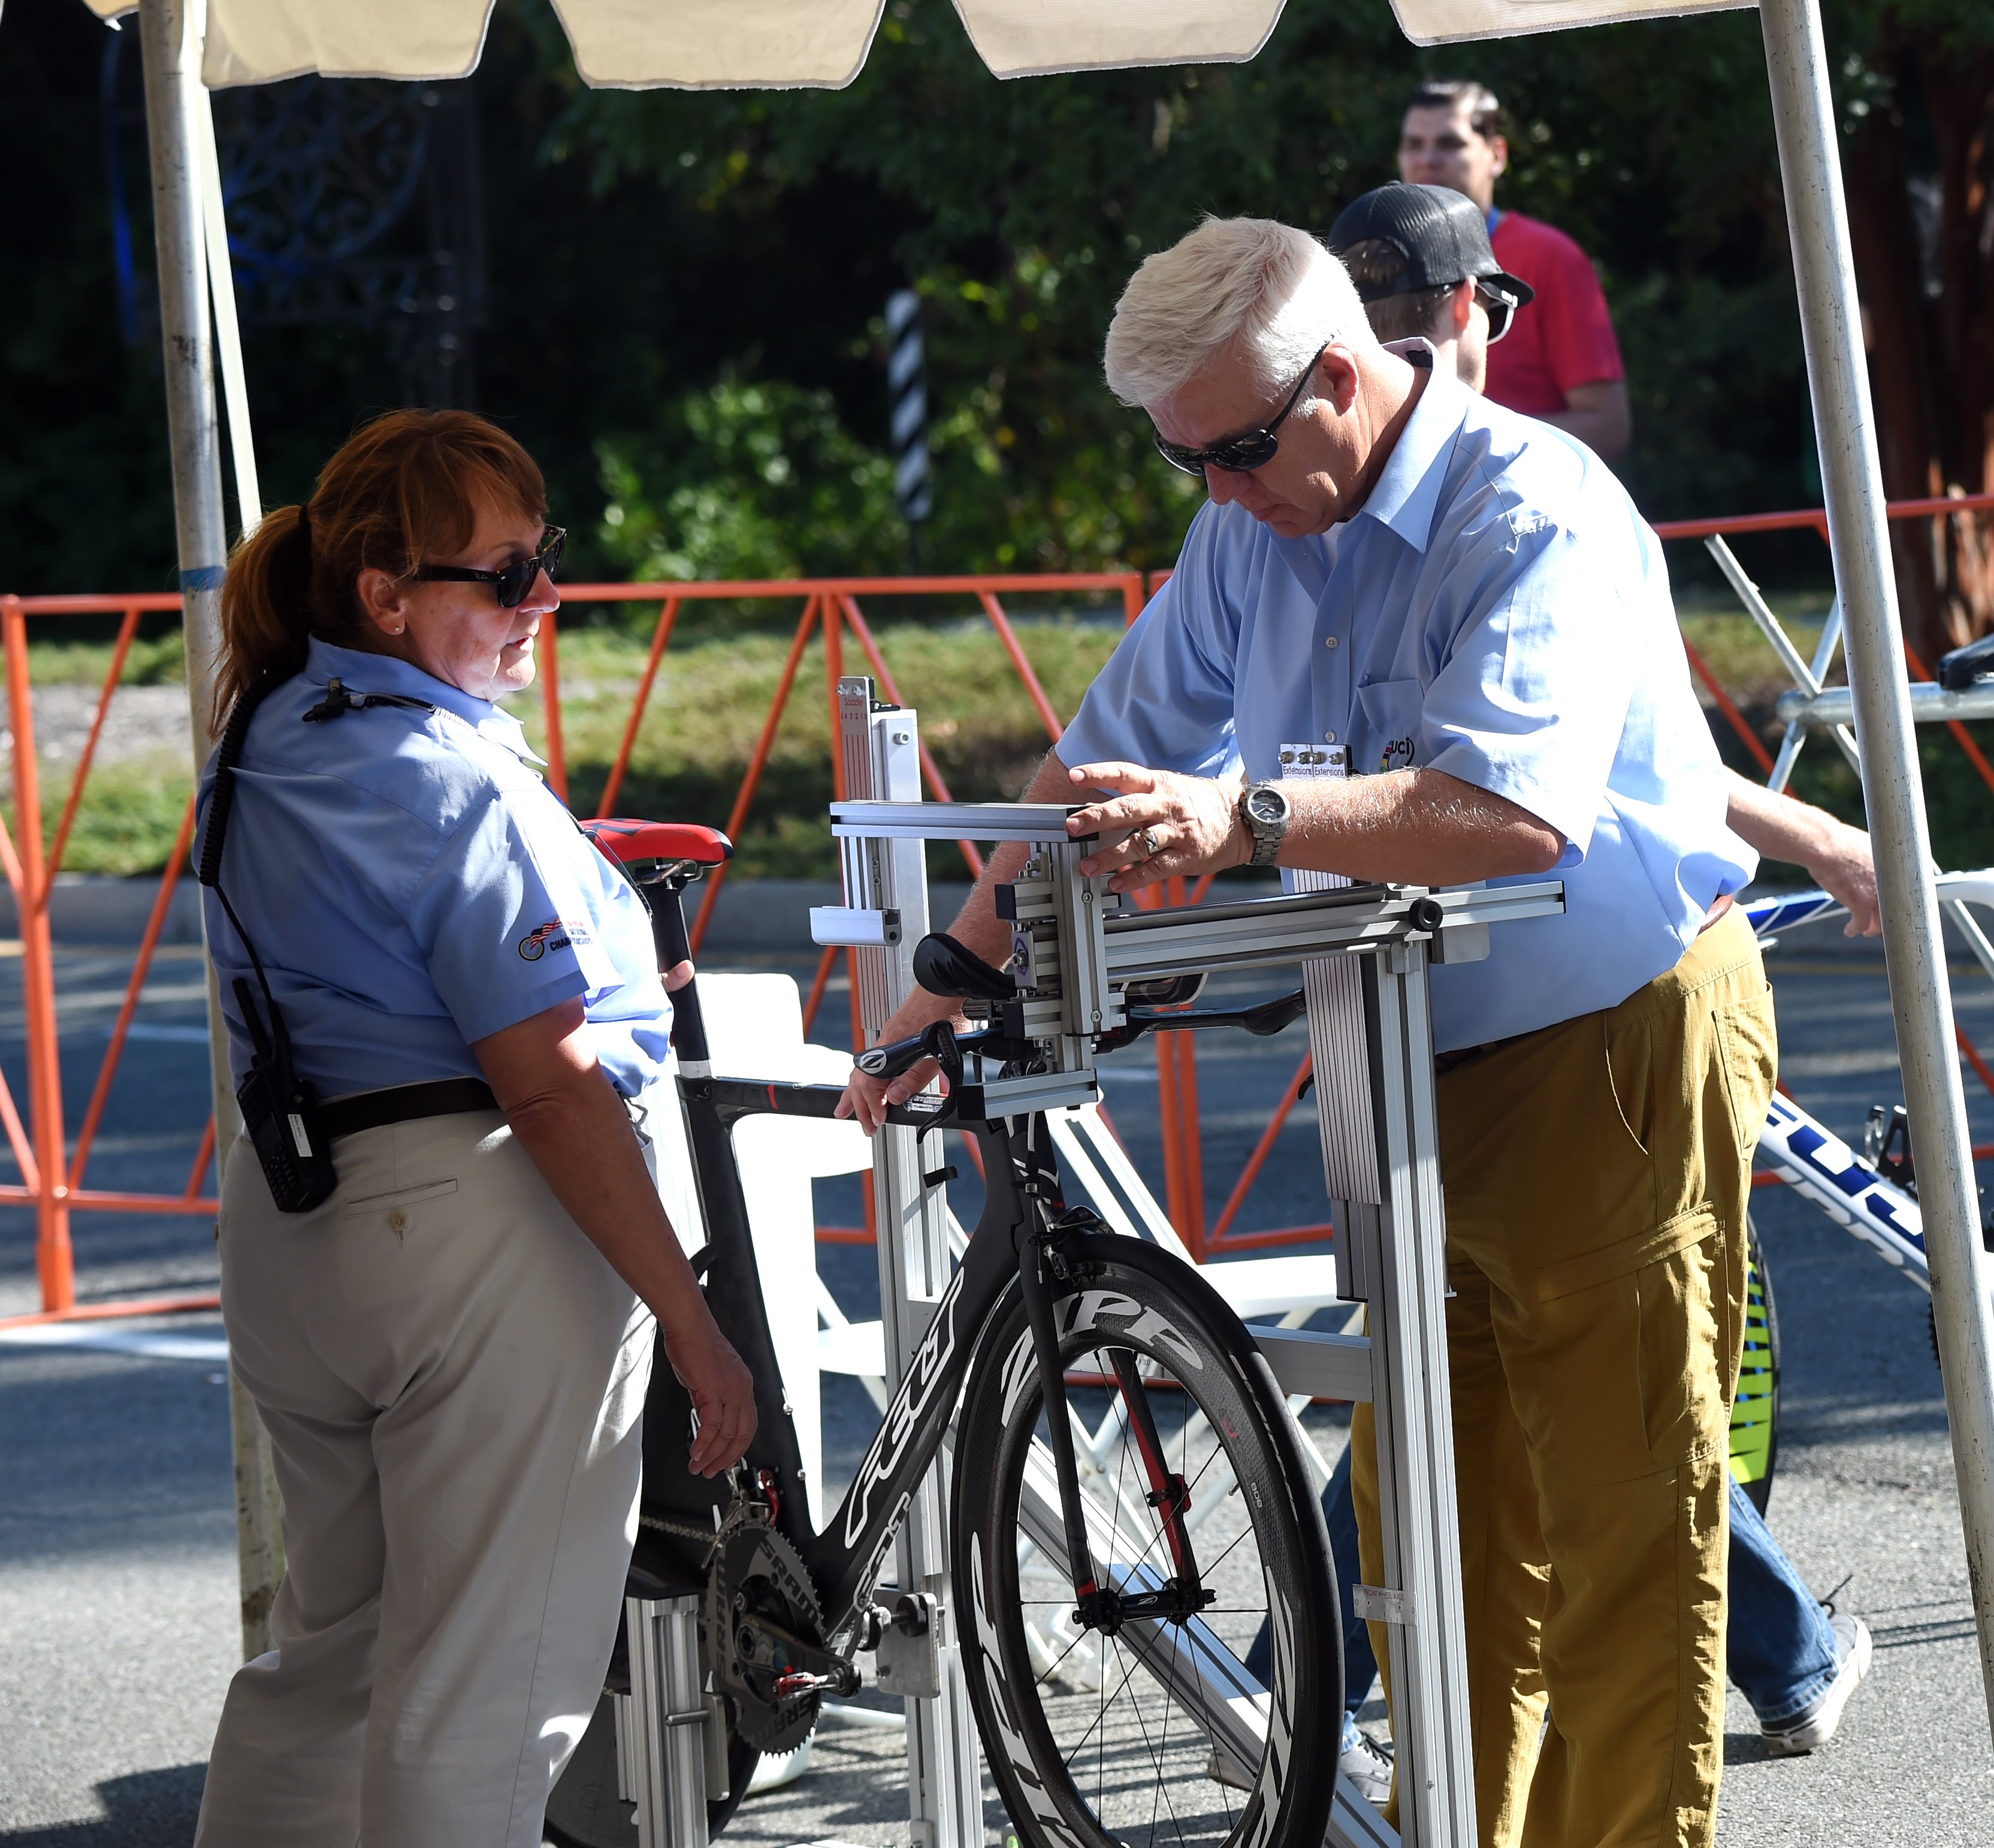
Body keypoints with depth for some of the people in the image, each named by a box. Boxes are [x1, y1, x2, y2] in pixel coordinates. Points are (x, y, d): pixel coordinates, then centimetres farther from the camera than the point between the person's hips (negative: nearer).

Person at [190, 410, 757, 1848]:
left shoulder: (266, 752, 11)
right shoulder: (461, 782, -17)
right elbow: (549, 1087, -21)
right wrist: (695, 1326, -19)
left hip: (285, 1230, 9)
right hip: (473, 1214, -9)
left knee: (330, 1659, 20)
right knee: (479, 1701, -3)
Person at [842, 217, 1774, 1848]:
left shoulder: (1534, 517, -20)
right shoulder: (1255, 527, 5)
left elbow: (1522, 810, -35)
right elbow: (1111, 759, 15)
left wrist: (1247, 820, -45)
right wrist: (957, 977, 9)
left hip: (1619, 1054, -8)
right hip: (1426, 1071, 8)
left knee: (1622, 1523, -5)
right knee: (1426, 1518, 10)